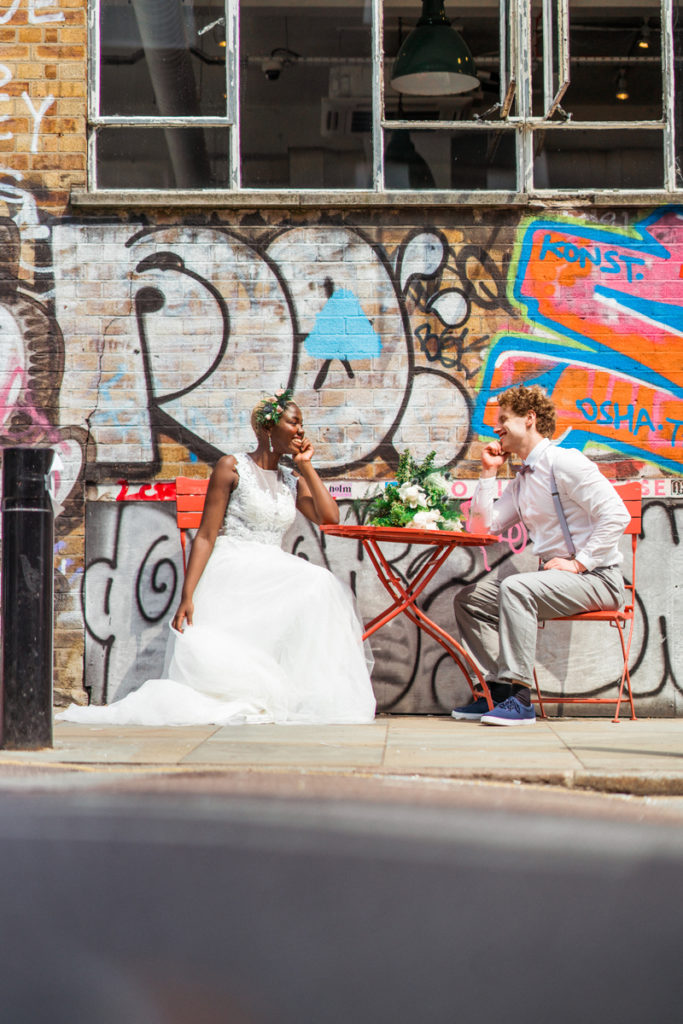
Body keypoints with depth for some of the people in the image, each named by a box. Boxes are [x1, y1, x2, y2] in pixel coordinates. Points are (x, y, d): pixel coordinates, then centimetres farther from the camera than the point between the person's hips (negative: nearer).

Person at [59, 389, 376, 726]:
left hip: (271, 574, 5)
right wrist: (187, 596, -14)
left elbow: (330, 517, 0)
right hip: (230, 575, -4)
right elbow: (206, 536, -5)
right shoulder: (232, 468, 0)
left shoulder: (293, 479, 17)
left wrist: (306, 466, 6)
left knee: (321, 585, -28)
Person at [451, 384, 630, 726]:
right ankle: (500, 688, -4)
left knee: (515, 588, -33)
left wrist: (578, 563, -20)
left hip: (596, 578, -9)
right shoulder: (521, 480, 17)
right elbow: (483, 526, 12)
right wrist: (488, 472, 10)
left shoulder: (564, 462, -11)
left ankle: (519, 697, -33)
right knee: (469, 599, 4)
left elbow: (616, 516, -20)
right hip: (554, 577, 10)